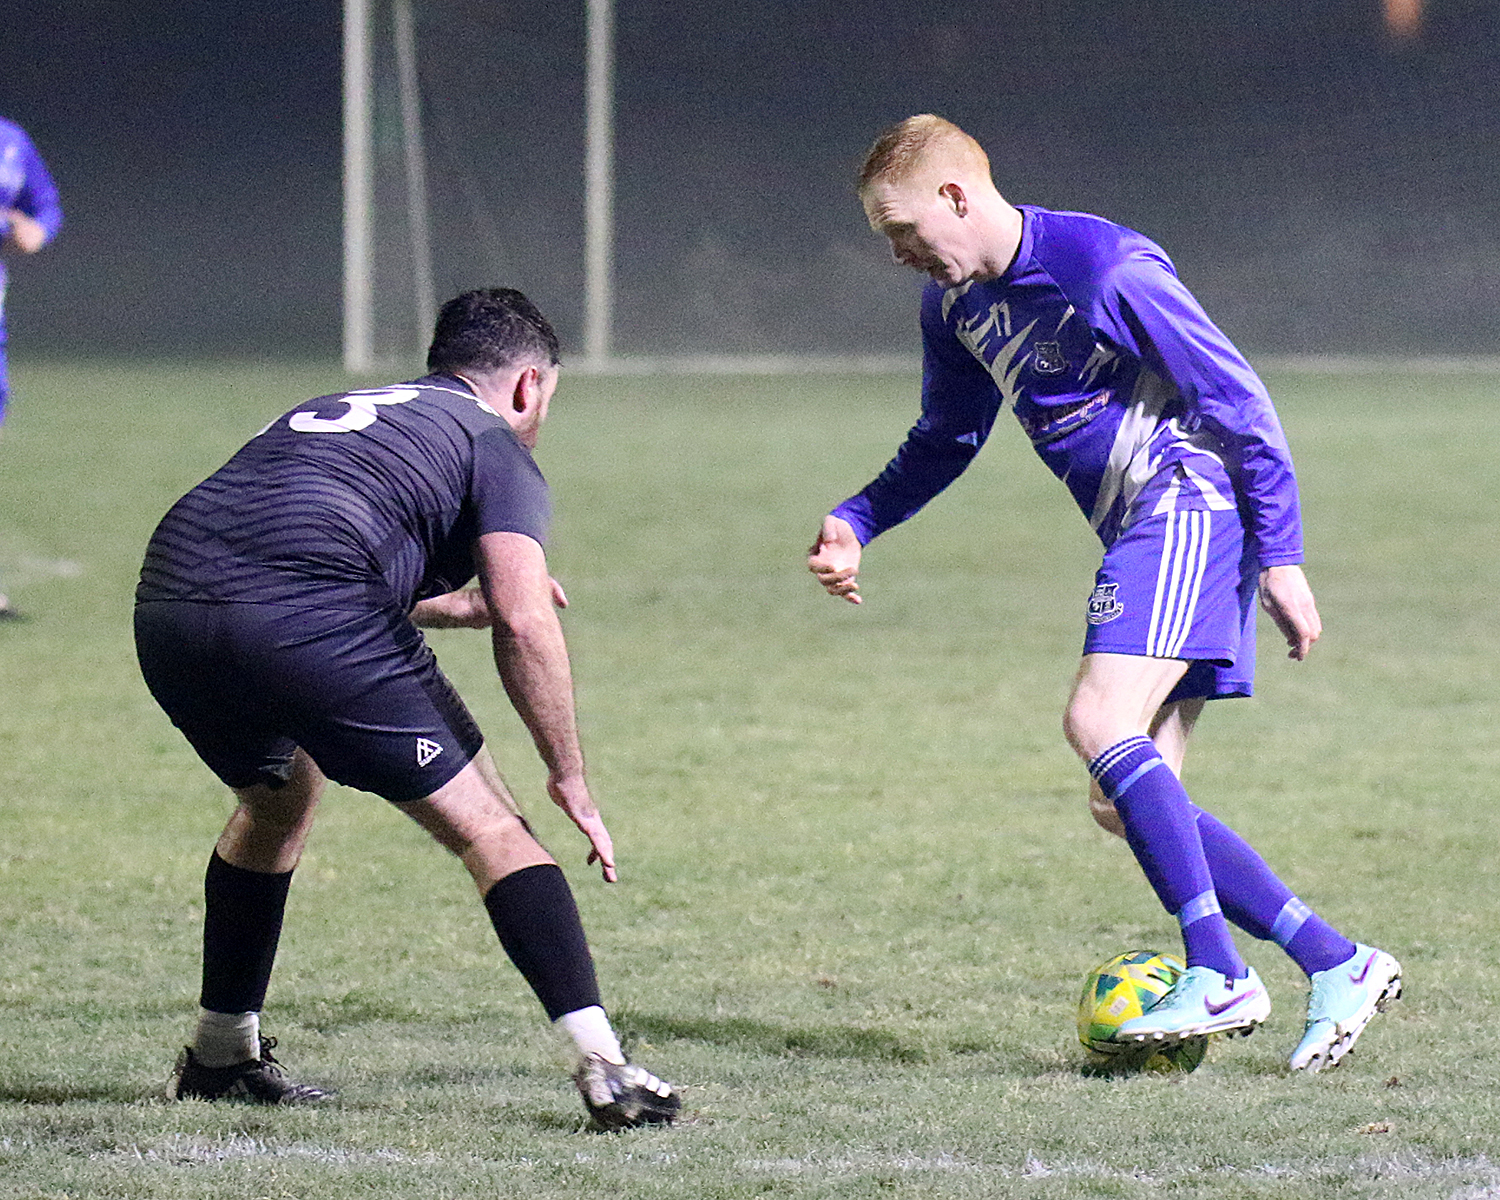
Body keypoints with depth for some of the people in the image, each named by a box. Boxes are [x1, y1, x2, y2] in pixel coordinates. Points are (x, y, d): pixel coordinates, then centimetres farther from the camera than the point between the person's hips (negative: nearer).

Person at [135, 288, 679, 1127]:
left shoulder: (330, 413, 35)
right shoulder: (495, 446, 15)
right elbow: (525, 623, -1)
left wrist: (445, 606, 52)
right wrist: (571, 780, 7)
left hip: (167, 611, 7)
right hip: (310, 624, -7)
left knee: (277, 799, 35)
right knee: (491, 830, 4)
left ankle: (220, 1056, 41)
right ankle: (602, 1066, -6)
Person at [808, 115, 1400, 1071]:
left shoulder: (1106, 267, -17)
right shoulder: (956, 306, 10)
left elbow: (1240, 402, -14)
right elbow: (945, 443, 27)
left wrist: (1281, 555, -15)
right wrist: (853, 525, 12)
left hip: (1190, 509, -9)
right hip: (1136, 534, 9)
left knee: (1099, 721, -26)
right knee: (1126, 805, 1)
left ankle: (1219, 976, -25)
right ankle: (1341, 967, 4)